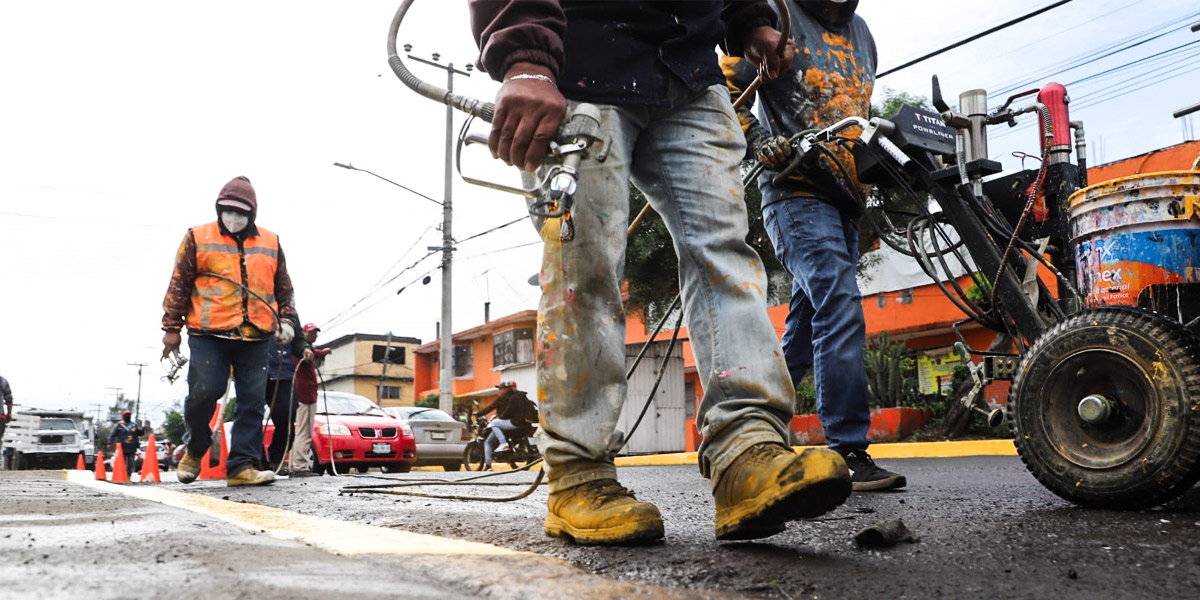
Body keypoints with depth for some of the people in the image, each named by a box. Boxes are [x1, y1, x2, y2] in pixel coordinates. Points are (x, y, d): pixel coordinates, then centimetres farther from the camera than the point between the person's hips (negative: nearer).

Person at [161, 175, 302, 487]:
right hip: (208, 335, -2)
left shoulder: (270, 243, 15)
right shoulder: (198, 238, 7)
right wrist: (171, 328, 5)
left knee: (253, 401, -1)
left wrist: (287, 320, 10)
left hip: (256, 337, 3)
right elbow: (179, 285, 7)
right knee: (204, 392, -8)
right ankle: (195, 449, 20)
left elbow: (284, 288, 21)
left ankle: (242, 465, 3)